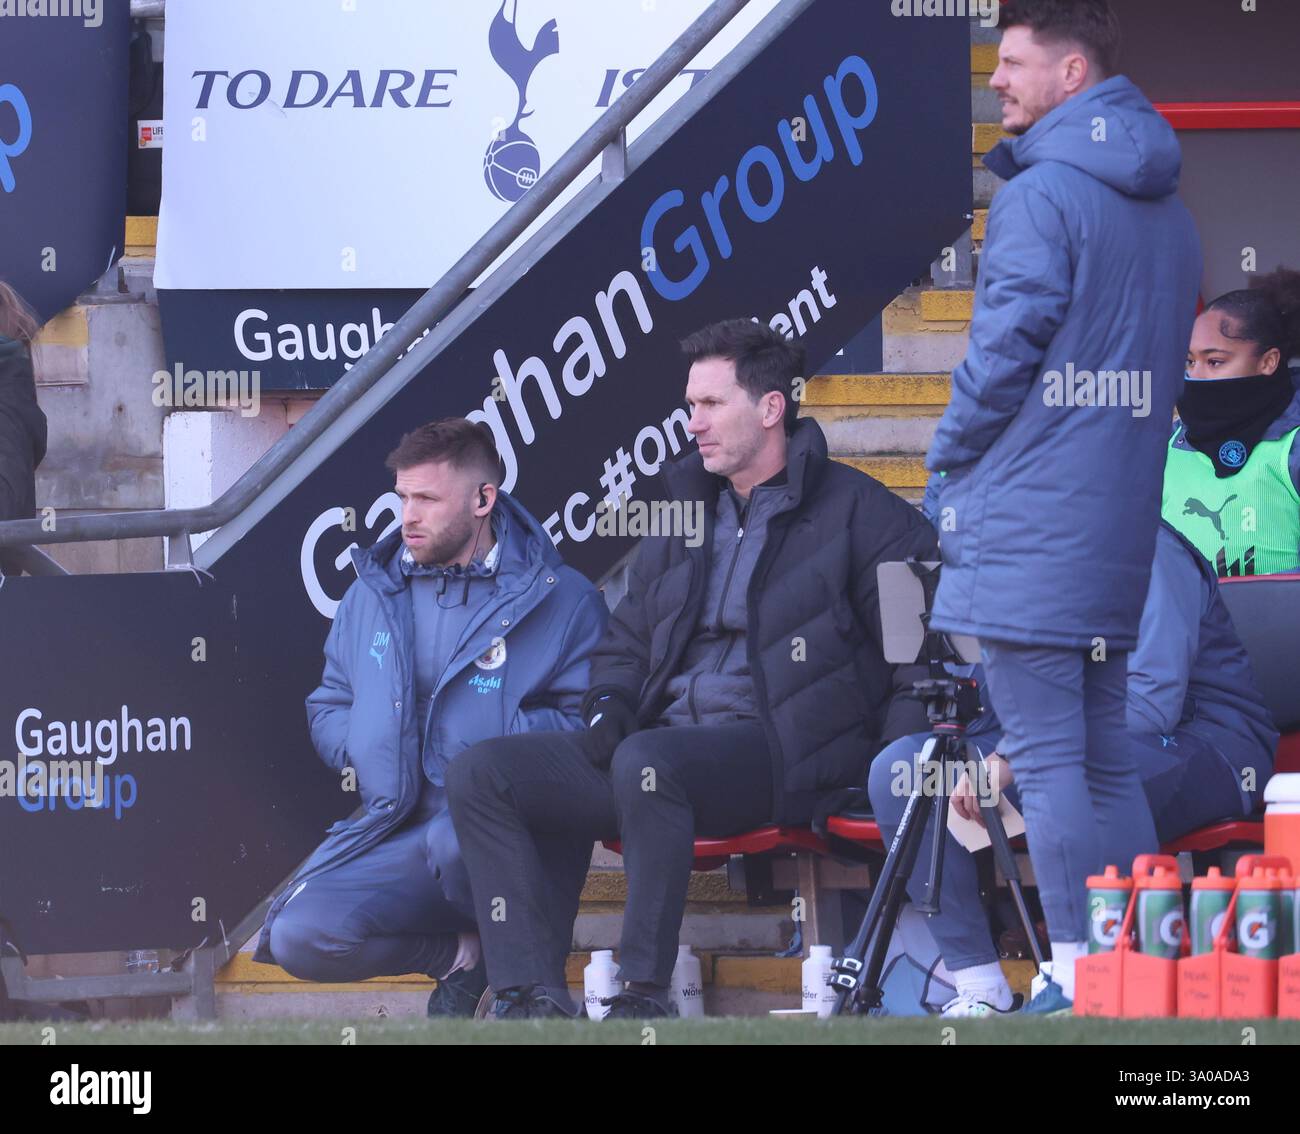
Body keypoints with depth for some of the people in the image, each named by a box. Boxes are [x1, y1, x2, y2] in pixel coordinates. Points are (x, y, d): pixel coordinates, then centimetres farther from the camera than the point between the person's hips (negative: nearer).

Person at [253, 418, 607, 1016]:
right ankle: (464, 951, 2)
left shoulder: (561, 600, 1)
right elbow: (327, 706, 27)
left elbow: (588, 721, -6)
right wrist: (363, 754, 5)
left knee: (455, 841, -42)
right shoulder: (371, 595, 18)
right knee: (297, 936, -22)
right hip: (390, 829, 4)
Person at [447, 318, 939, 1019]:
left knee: (646, 762, -39)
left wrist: (898, 747, -17)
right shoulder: (683, 511, 23)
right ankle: (531, 996, -19)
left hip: (777, 751, -7)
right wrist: (609, 706, 7)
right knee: (480, 776, -8)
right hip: (664, 744, 7)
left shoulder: (853, 510, 3)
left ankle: (646, 993, -29)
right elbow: (627, 641, 30)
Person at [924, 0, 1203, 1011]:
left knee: (1046, 760, -7)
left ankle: (1080, 979, -10)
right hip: (1119, 532, 8)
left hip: (1027, 527, -8)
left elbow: (1008, 348, -15)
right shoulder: (1168, 210, 15)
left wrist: (952, 456, 0)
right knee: (1106, 756, 13)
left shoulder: (1041, 196, -12)